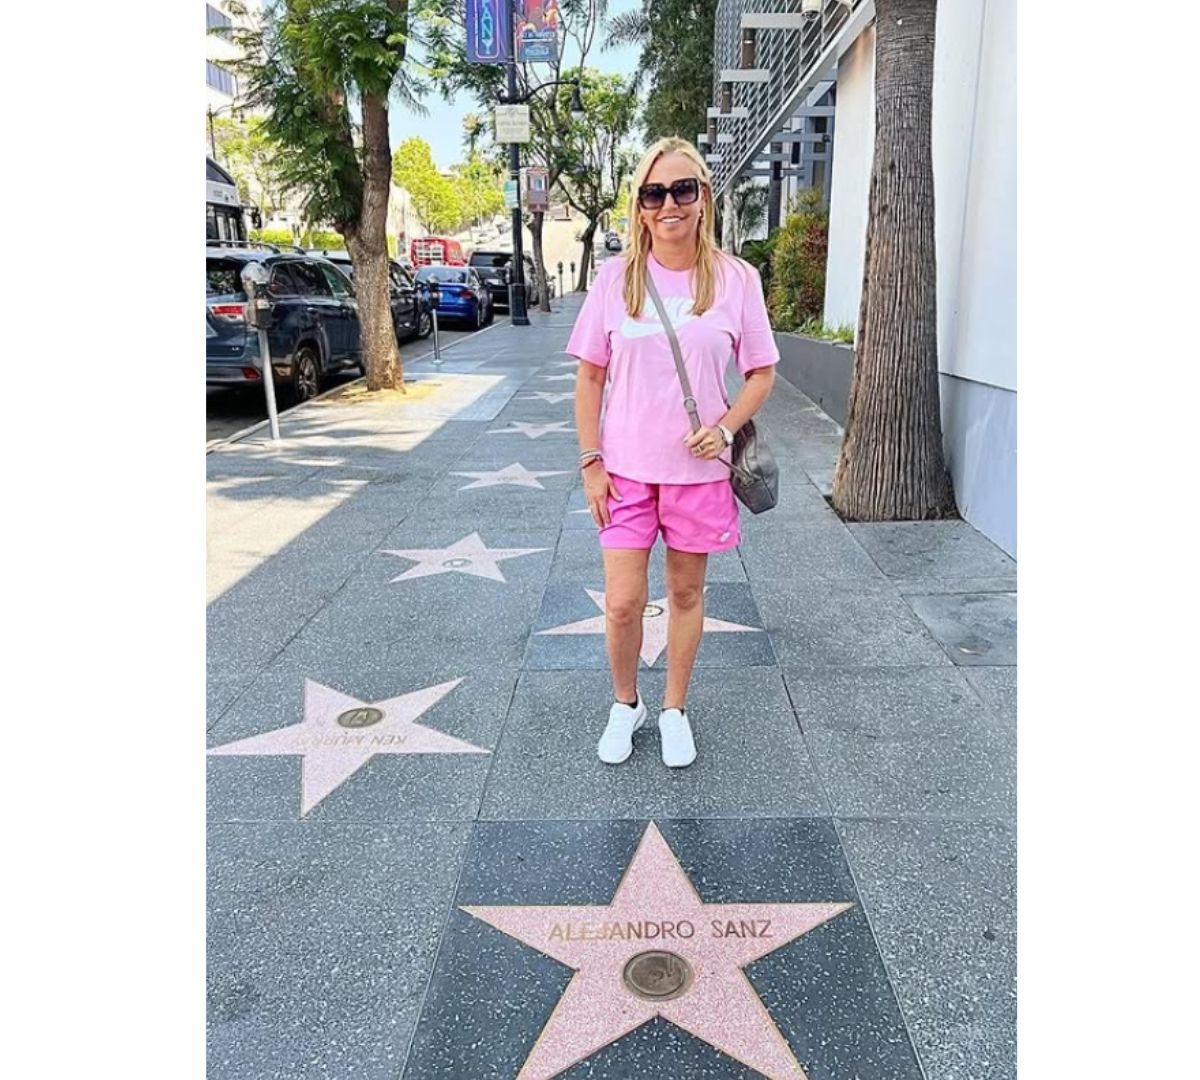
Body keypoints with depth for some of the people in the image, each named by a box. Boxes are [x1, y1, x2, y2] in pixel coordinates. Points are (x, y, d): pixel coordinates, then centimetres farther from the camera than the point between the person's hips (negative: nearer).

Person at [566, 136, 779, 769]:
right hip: (626, 469, 0)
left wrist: (725, 428, -11)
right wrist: (591, 461, -3)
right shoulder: (617, 277, -1)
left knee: (686, 594, 12)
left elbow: (762, 371, 6)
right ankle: (624, 704, 28)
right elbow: (589, 375, 2)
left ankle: (674, 710, 33)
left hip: (698, 469, 0)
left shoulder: (735, 279, -1)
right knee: (622, 603, 0)